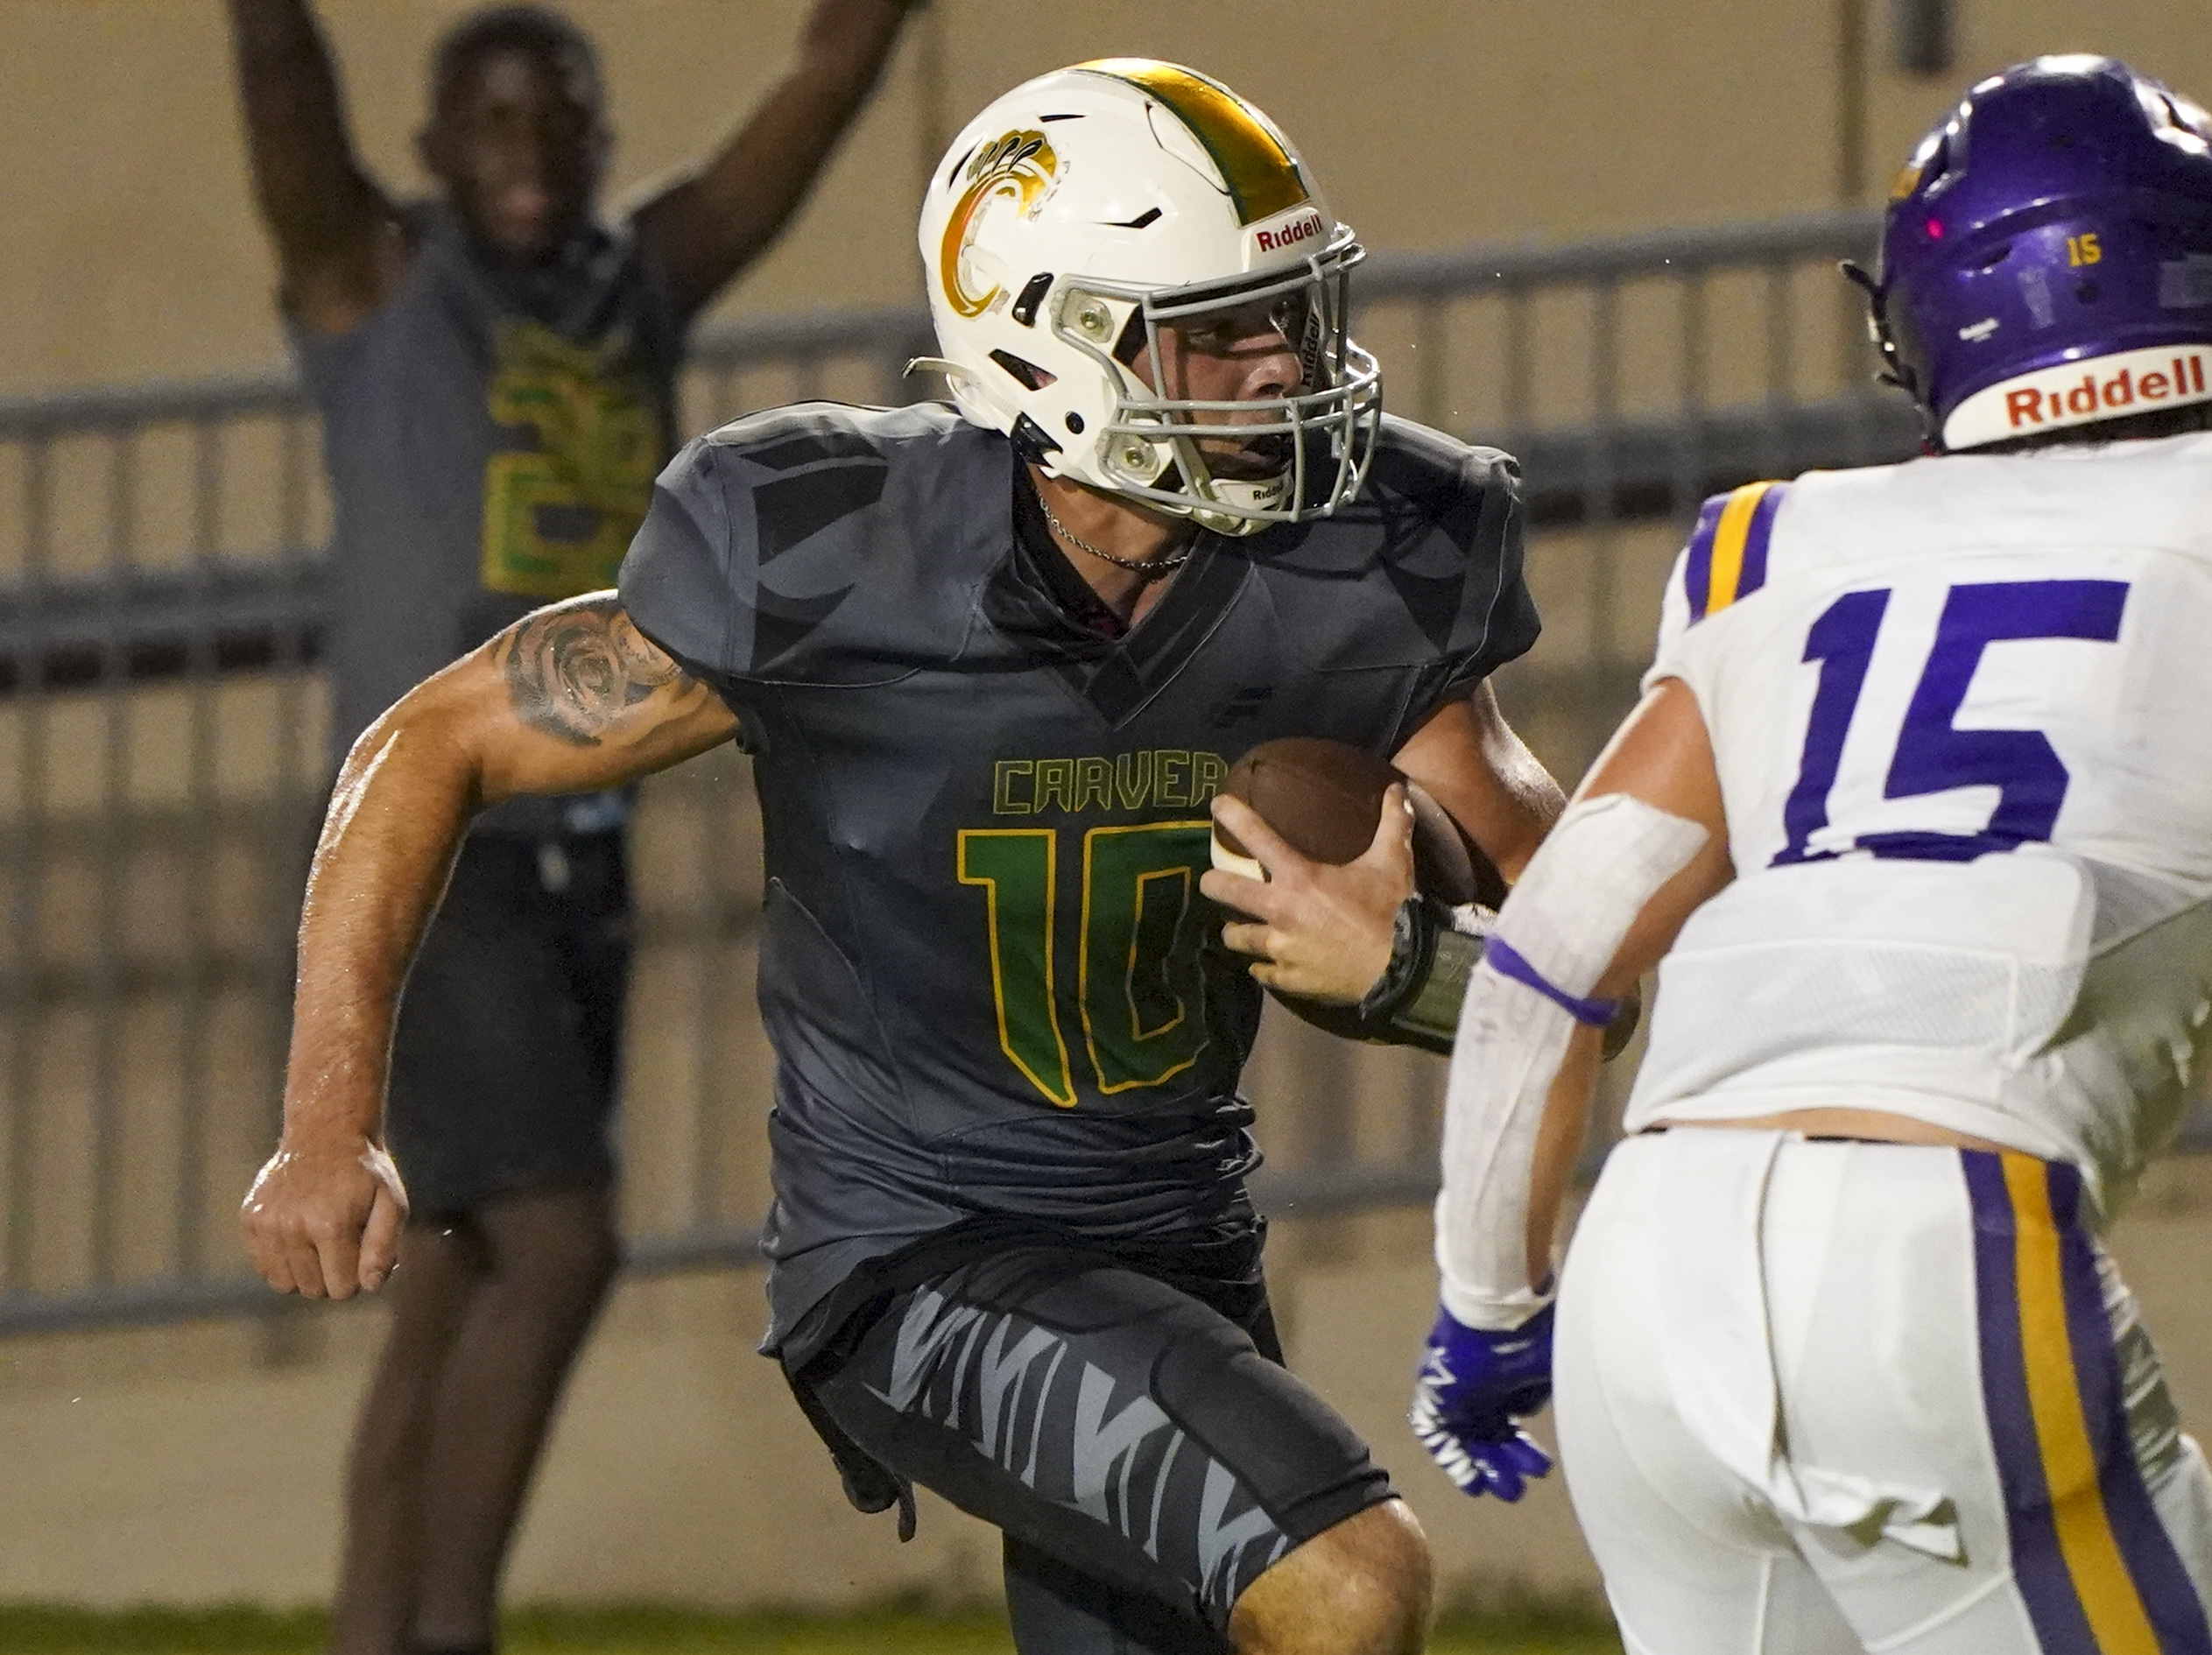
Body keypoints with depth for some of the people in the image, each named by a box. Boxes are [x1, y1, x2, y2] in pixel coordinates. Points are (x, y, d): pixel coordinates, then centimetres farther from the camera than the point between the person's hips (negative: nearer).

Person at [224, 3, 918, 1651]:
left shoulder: (647, 282, 13)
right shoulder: (373, 275, -1)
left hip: (578, 865, 6)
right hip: (421, 854, -6)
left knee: (459, 1296, 5)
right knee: (558, 1249, -17)